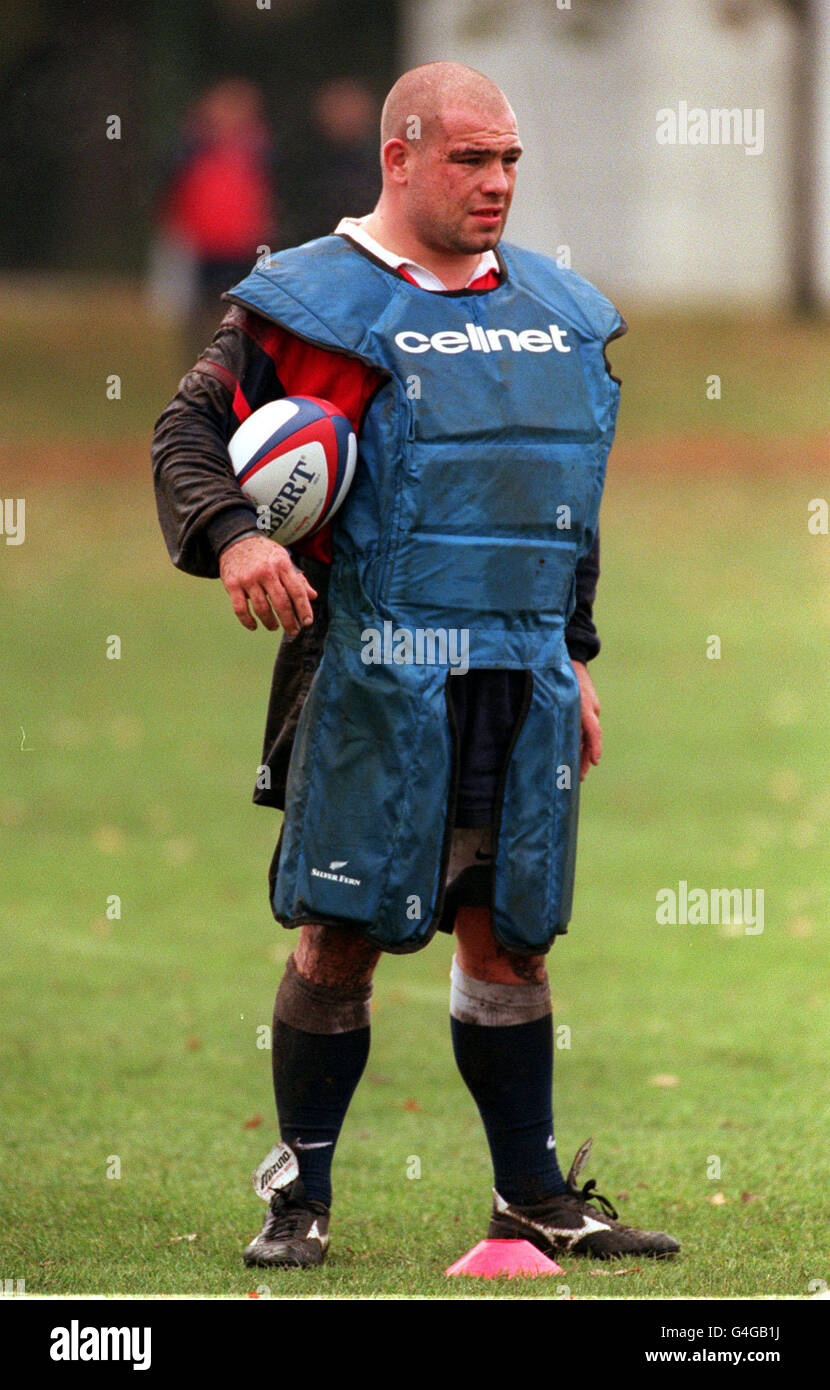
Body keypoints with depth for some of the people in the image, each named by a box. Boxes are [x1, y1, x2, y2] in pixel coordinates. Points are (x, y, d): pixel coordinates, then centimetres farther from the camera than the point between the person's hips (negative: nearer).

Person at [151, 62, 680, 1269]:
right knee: (340, 937, -2)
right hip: (372, 679, -5)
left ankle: (535, 1196, 14)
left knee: (509, 936, 8)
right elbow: (190, 429, -5)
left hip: (521, 682, 5)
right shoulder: (313, 304, -3)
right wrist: (230, 535, -24)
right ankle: (300, 1197, 8)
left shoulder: (555, 311, 17)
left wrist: (573, 657, 22)